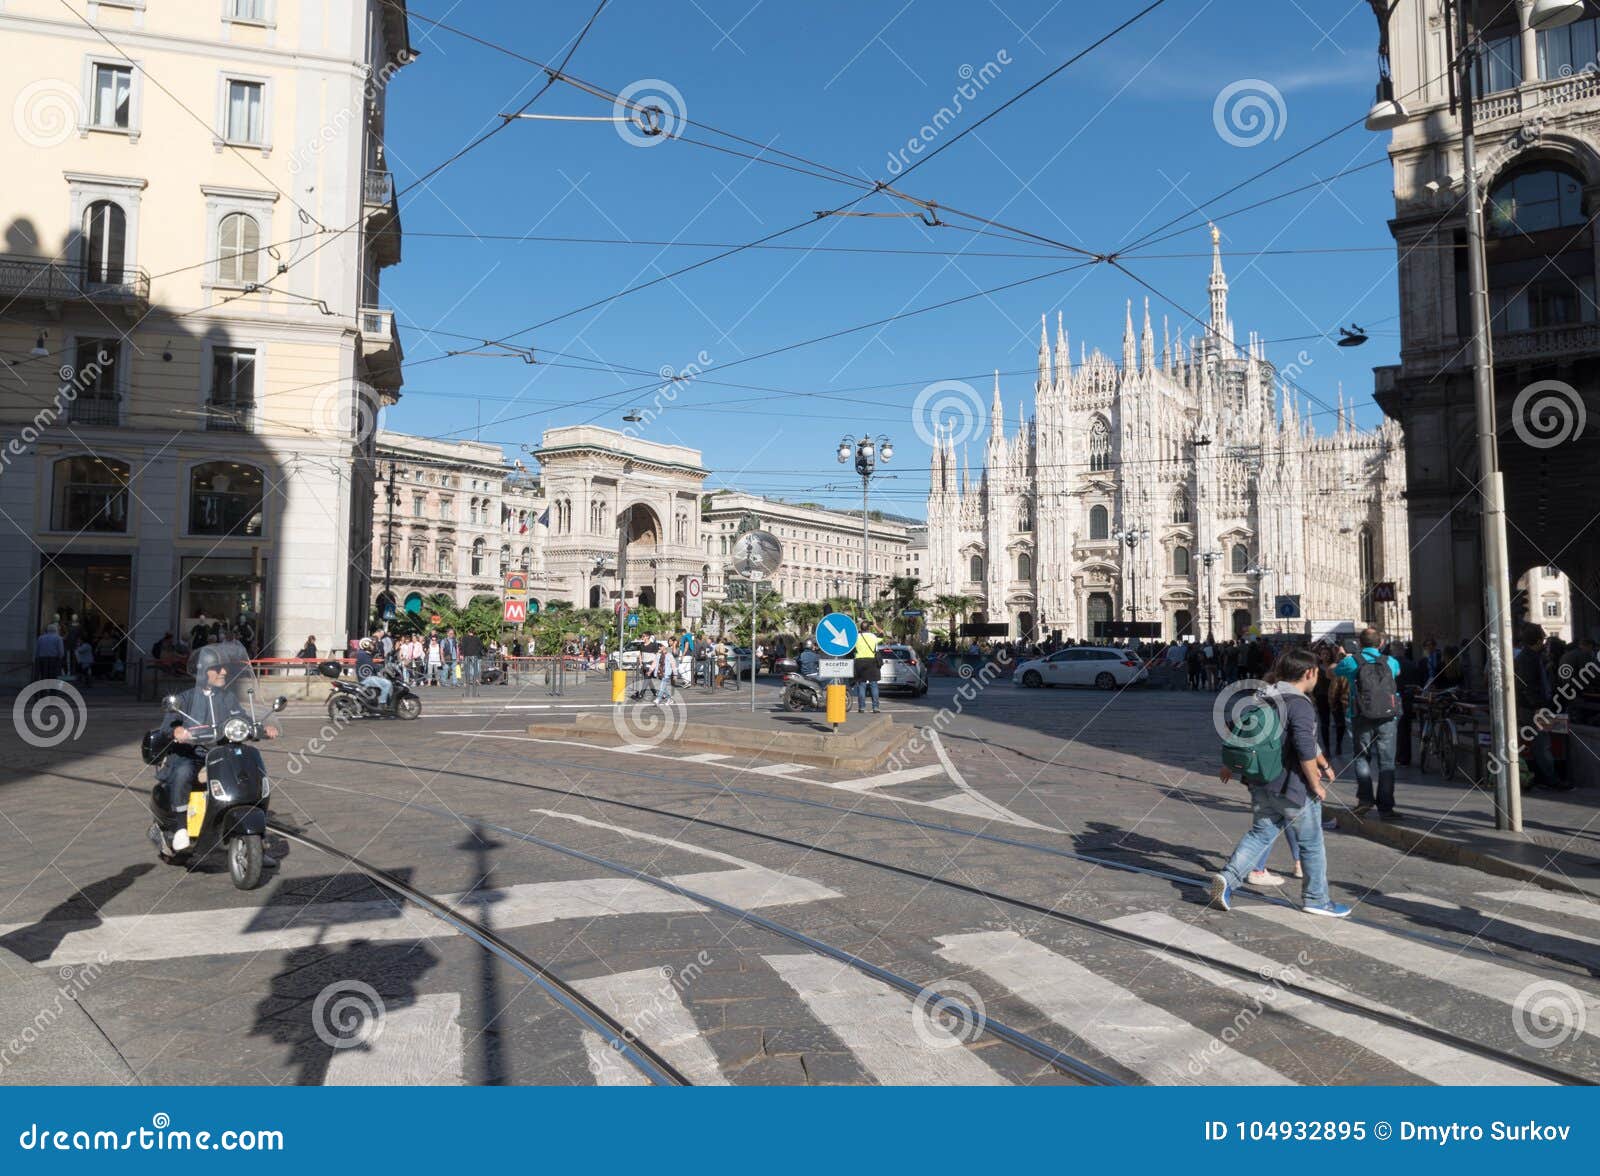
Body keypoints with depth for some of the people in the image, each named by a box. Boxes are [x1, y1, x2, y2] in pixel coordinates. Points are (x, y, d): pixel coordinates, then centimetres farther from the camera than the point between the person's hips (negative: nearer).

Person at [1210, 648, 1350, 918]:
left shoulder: (1264, 697, 9)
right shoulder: (1299, 704, -18)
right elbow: (1305, 749, -25)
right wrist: (1316, 784, -14)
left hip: (1261, 784, 7)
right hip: (1293, 787, -7)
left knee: (1260, 833, 13)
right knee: (1311, 842, 11)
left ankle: (1228, 877, -4)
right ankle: (1316, 899, 23)